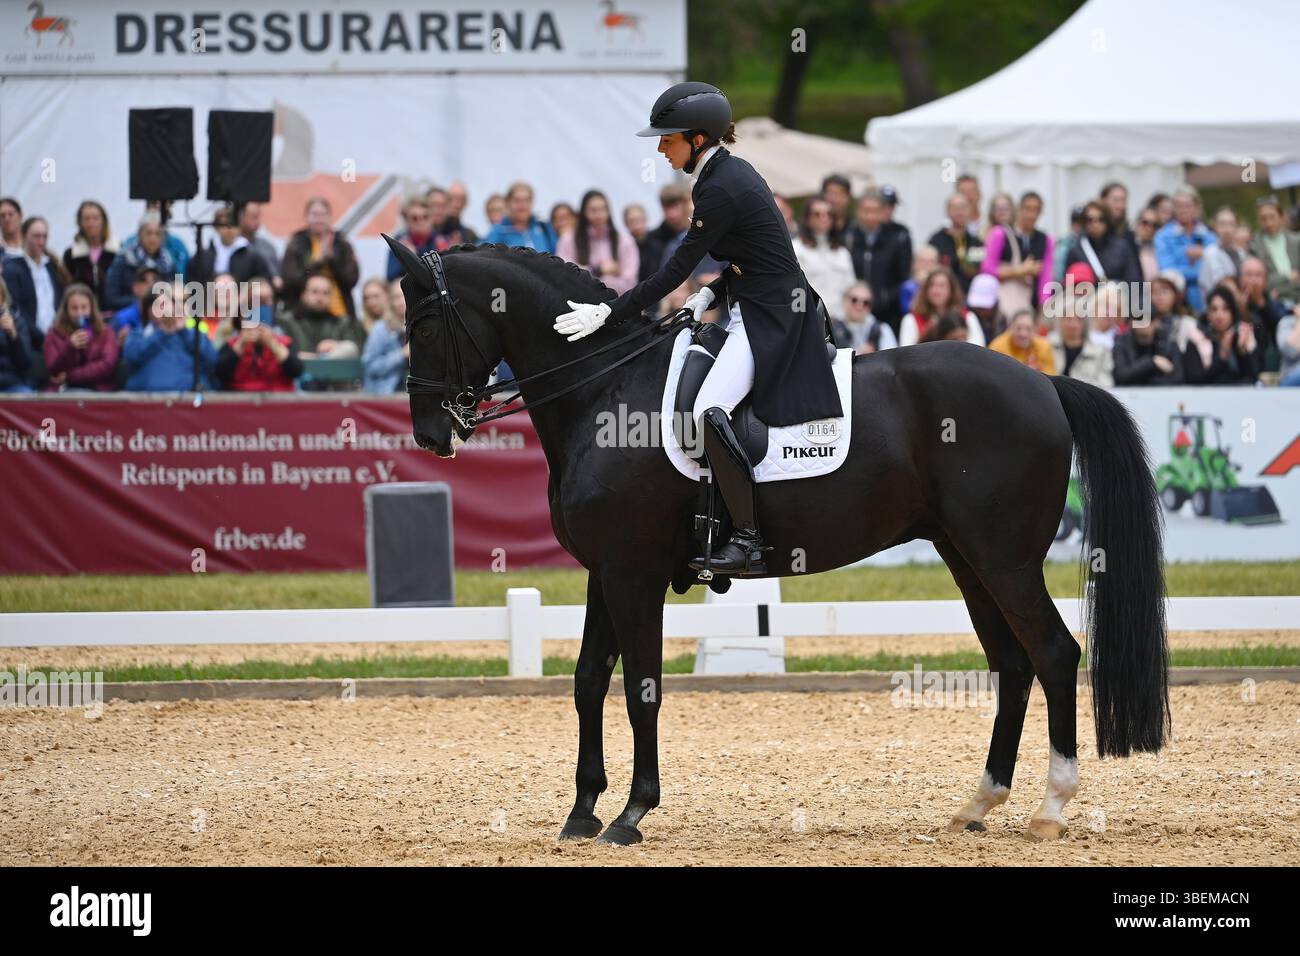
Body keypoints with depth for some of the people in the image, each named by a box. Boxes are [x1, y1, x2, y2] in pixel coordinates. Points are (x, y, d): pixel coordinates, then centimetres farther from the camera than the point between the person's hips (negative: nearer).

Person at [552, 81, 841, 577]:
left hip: (770, 317, -11)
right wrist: (710, 293, 7)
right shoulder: (731, 171, 11)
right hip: (757, 309, 11)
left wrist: (608, 313, -16)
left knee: (709, 411, -27)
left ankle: (750, 539, -27)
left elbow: (675, 272, -18)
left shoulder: (720, 191, -19)